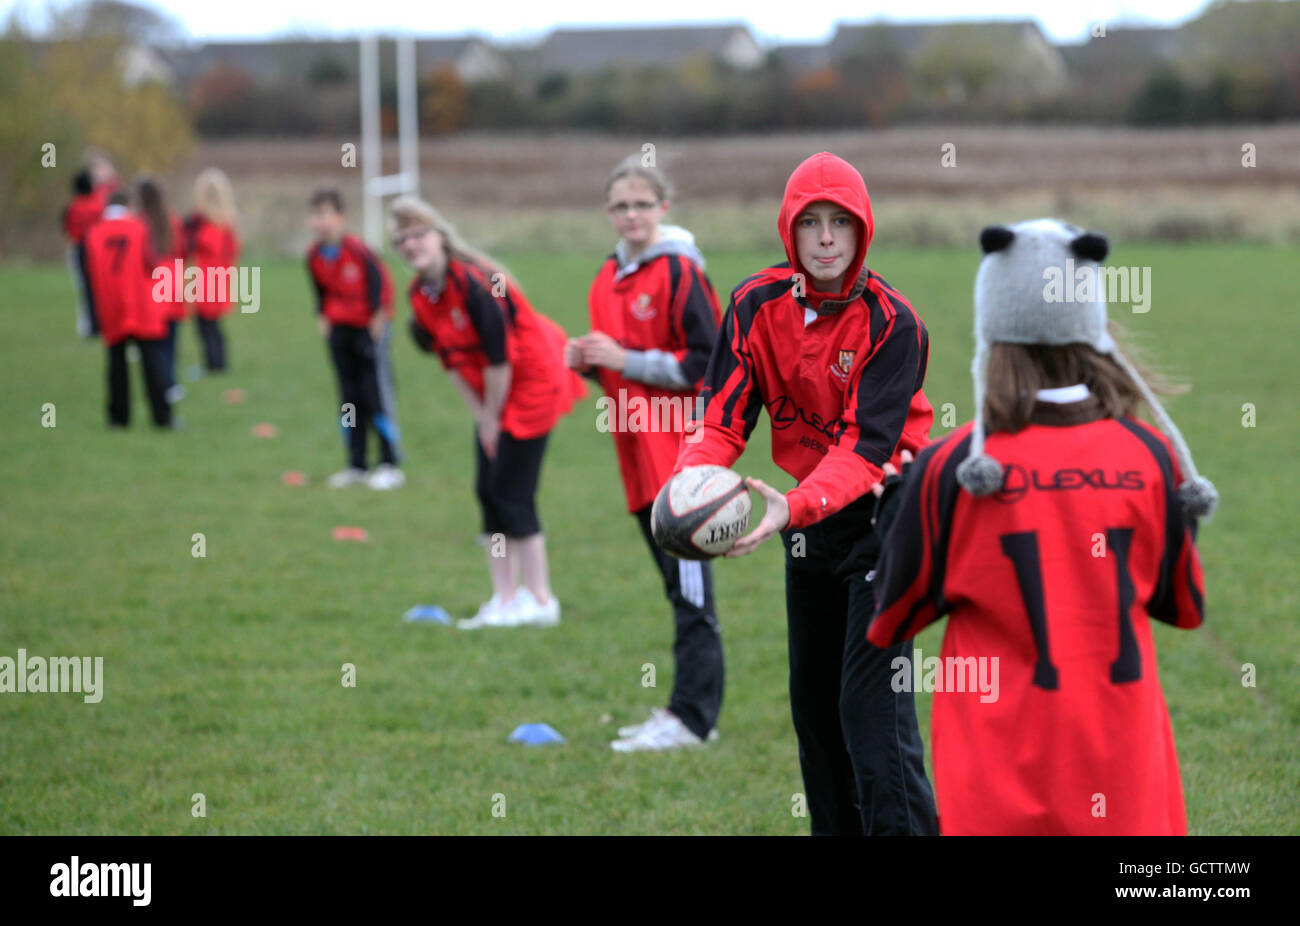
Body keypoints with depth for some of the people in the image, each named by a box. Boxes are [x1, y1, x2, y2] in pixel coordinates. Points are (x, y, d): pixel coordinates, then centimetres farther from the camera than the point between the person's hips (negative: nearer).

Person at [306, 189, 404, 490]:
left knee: (378, 394, -5)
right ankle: (356, 466, 15)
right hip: (339, 328, 6)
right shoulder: (315, 256, -1)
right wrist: (323, 317, 8)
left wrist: (379, 316, -11)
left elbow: (380, 280, -12)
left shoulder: (357, 251, -20)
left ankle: (390, 465, -1)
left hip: (368, 328, -6)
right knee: (349, 396, 9)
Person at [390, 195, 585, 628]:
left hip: (531, 384, -8)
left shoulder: (475, 283, -25)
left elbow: (499, 356, -23)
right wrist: (482, 417, 2)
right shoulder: (420, 295, 0)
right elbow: (452, 361, 7)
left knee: (511, 493, -7)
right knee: (487, 490, 6)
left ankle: (540, 600, 2)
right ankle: (506, 599, 12)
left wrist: (494, 419, -14)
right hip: (492, 395, 8)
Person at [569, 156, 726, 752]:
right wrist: (586, 361, 3)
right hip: (638, 455, 8)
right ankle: (687, 708, 18)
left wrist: (626, 361, -16)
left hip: (679, 450, -8)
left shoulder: (679, 273, -10)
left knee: (690, 586, -7)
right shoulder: (608, 280, 14)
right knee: (679, 587, 13)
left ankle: (692, 719, -6)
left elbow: (707, 361, -14)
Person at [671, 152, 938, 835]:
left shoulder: (891, 322, -19)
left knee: (872, 706, -15)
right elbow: (723, 417, -8)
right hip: (810, 511, 6)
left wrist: (795, 507, -42)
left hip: (884, 517, -6)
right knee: (813, 702, 13)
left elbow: (867, 445, -26)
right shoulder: (757, 305, -5)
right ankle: (838, 830, 27)